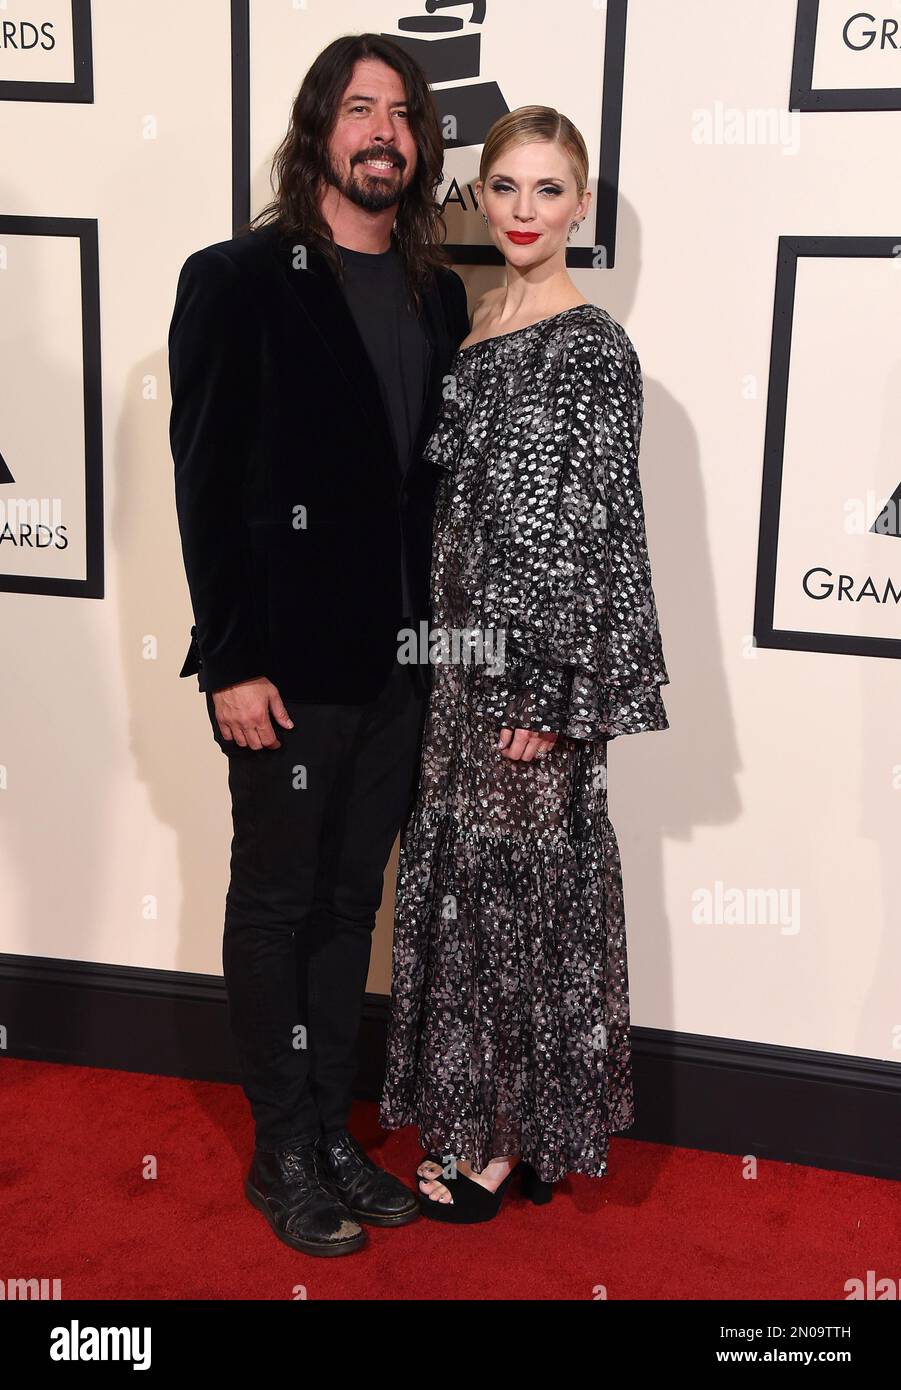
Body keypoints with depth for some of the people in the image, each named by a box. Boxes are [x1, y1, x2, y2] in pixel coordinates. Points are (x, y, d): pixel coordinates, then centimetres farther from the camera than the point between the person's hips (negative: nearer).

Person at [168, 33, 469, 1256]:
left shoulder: (439, 296, 9)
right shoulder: (239, 280, -6)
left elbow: (439, 478, 8)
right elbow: (205, 482, -9)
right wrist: (232, 662, -13)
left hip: (401, 663, 5)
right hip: (288, 666, -5)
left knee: (350, 903, 15)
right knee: (276, 905, 9)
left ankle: (331, 1130, 30)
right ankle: (283, 1152, 25)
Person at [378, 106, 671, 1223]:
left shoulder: (593, 346, -11)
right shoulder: (469, 330, 11)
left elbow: (599, 528, -14)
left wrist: (552, 692, -17)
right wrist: (439, 652, 13)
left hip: (536, 658, -7)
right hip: (462, 648, 7)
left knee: (521, 878, 3)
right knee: (458, 873, 13)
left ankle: (516, 1138, 21)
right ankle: (475, 1114, 30)